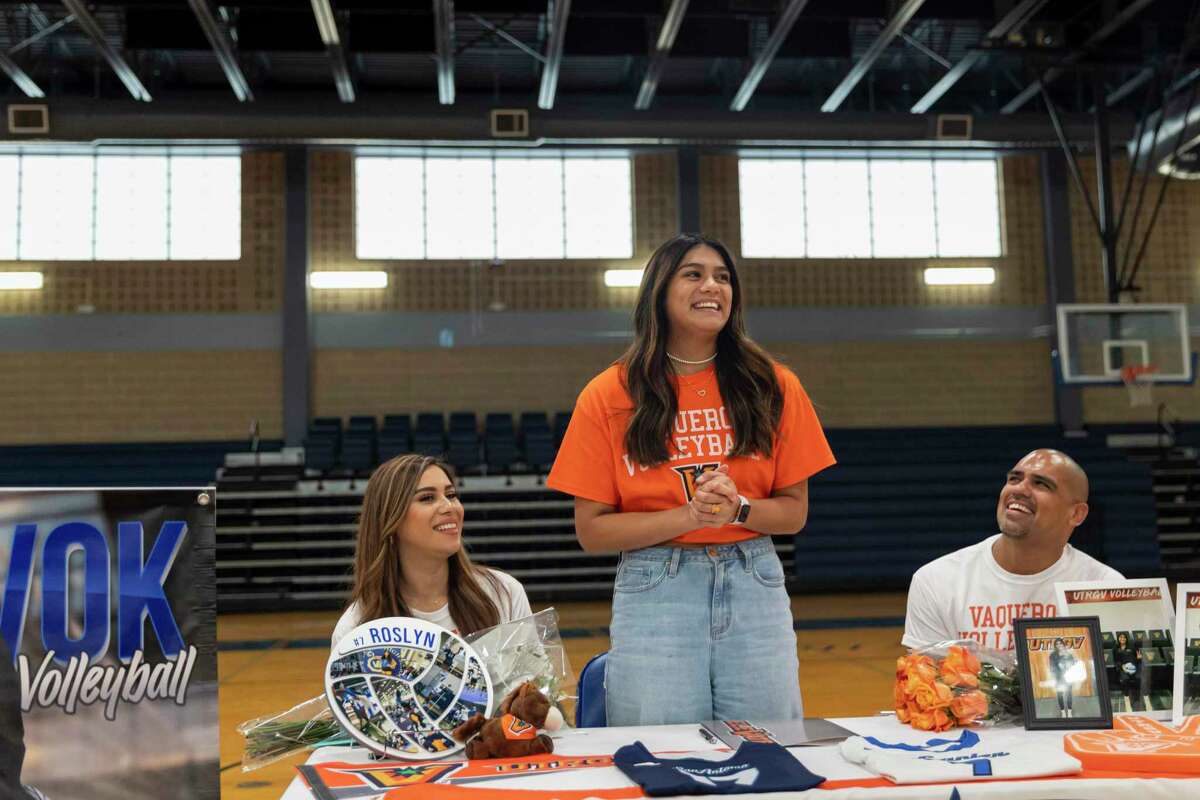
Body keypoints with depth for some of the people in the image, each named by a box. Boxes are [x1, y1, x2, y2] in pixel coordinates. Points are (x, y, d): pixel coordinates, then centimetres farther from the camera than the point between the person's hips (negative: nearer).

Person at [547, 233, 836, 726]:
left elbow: (794, 512, 6)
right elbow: (591, 531, -3)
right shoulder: (609, 395, -1)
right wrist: (687, 515, -15)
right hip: (653, 593, -1)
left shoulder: (772, 386, 4)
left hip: (756, 590, 2)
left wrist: (738, 509, -14)